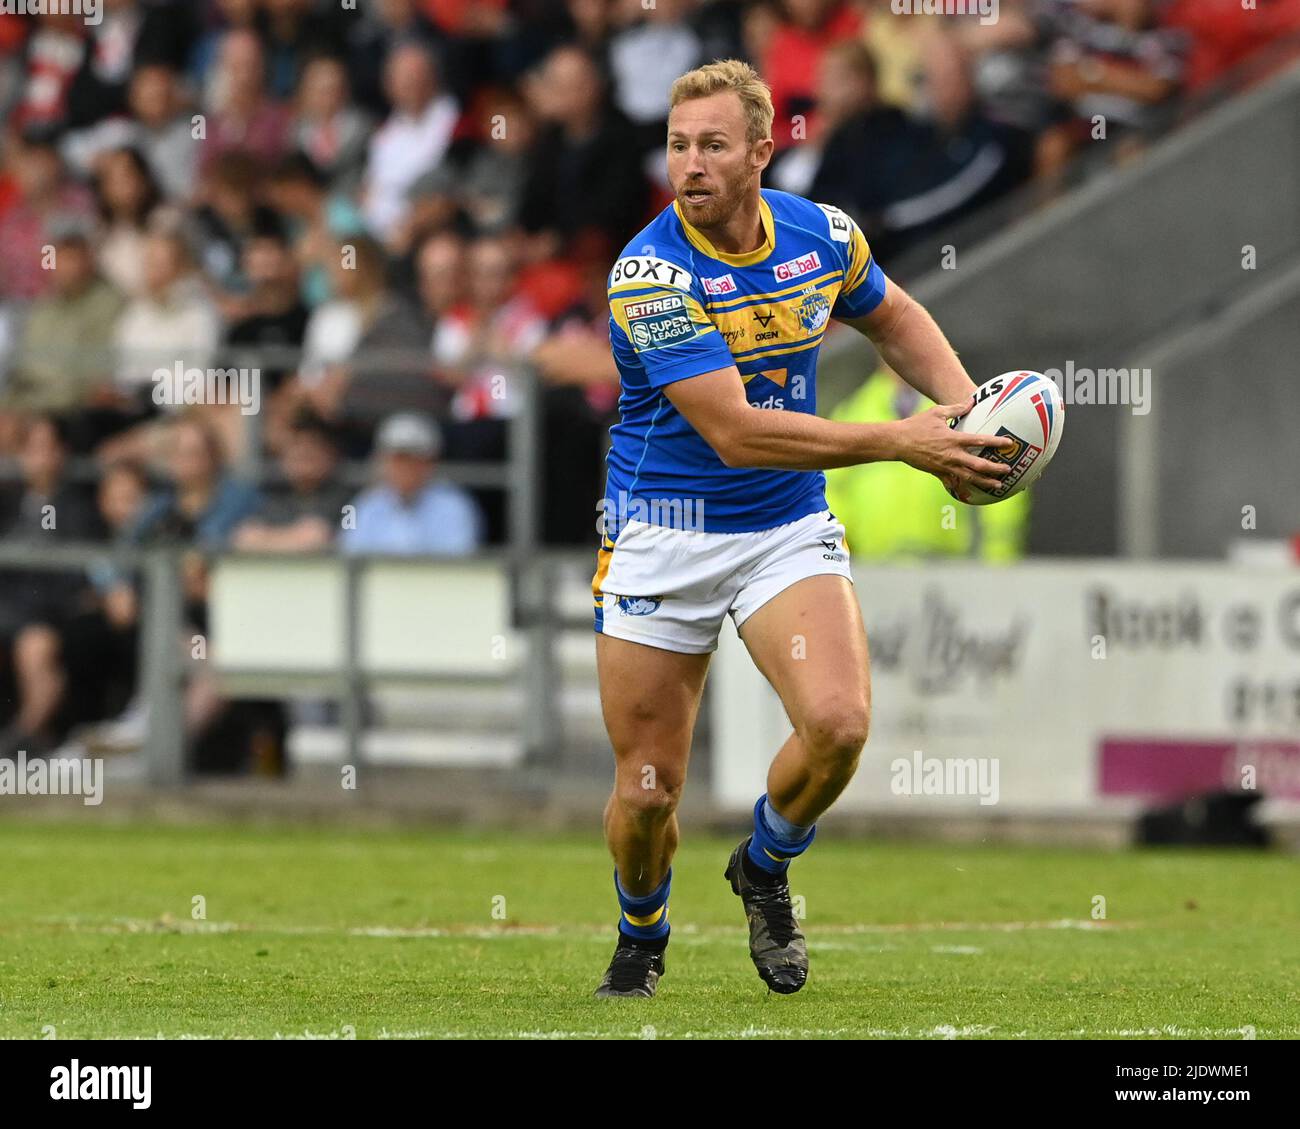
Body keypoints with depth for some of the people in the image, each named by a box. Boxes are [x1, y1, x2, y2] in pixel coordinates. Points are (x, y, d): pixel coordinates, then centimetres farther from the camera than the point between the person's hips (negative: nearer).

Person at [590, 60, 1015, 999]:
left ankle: (765, 867, 9)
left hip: (789, 530, 3)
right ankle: (641, 937, 33)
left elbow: (893, 318, 19)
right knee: (646, 792, -1)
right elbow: (735, 432, -26)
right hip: (663, 532, -3)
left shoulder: (823, 237, -4)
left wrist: (964, 400, 0)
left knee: (838, 721, -23)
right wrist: (898, 443, -26)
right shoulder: (650, 273, -21)